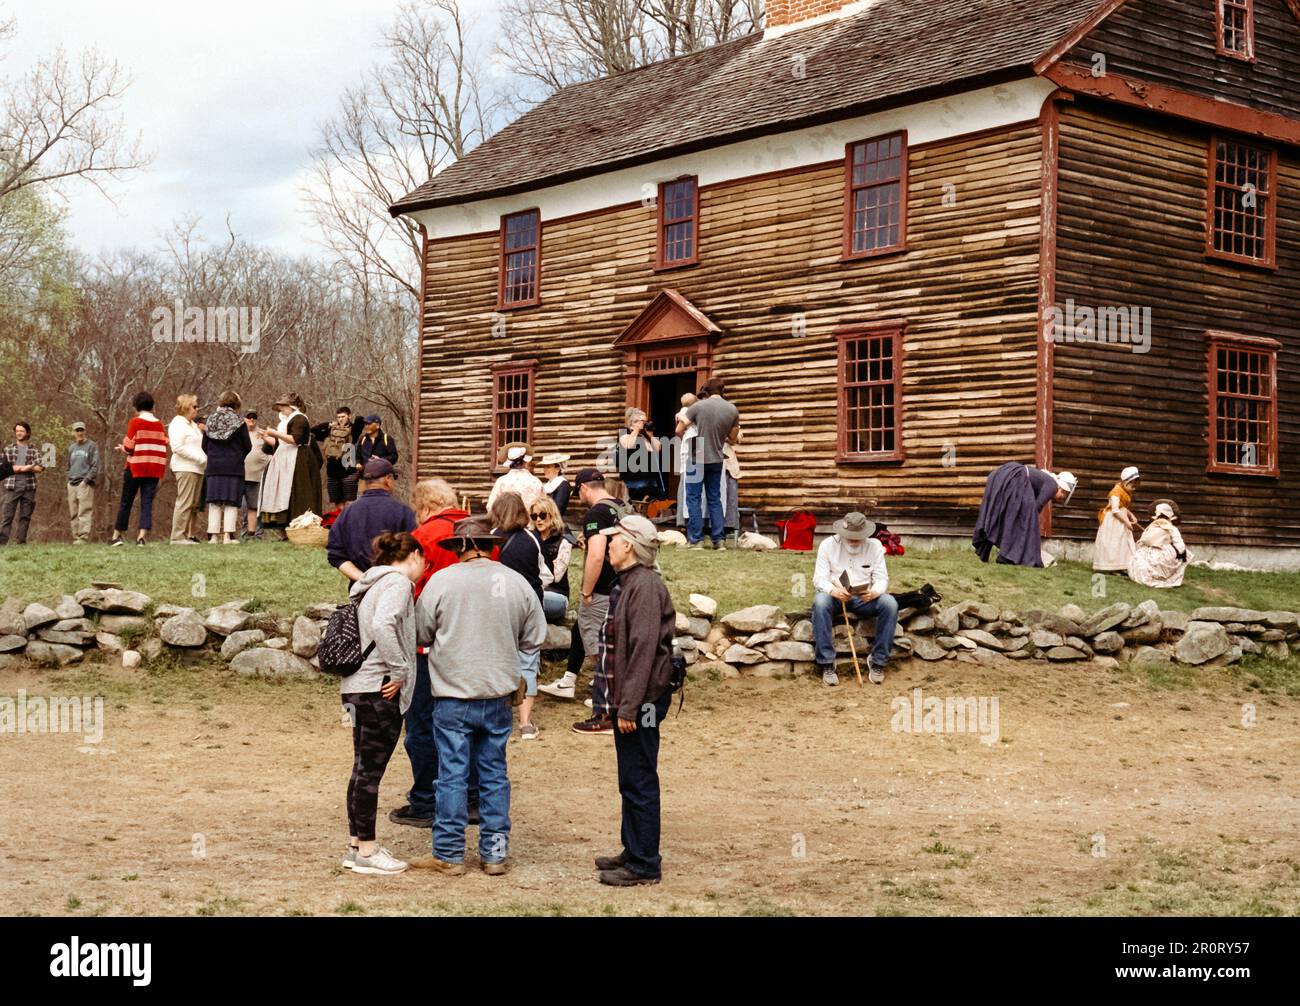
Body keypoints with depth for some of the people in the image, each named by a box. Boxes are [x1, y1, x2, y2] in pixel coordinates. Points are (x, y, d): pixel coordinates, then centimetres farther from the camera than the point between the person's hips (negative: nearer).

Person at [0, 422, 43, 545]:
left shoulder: (34, 449, 8)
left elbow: (40, 468, 0)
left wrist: (18, 468, -11)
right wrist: (28, 467, -10)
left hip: (29, 486, 1)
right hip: (12, 486, -1)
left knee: (25, 516, 2)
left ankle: (21, 541, 7)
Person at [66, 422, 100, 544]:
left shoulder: (92, 446, 1)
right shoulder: (71, 447, 19)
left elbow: (95, 466, -5)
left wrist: (87, 479, -13)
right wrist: (69, 478, 12)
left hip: (85, 483, -6)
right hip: (72, 484, 6)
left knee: (85, 511, -13)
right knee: (73, 513, 5)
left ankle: (84, 537, -17)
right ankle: (76, 537, 9)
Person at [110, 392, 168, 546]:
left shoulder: (135, 423, -5)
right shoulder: (159, 425, 8)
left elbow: (129, 447, -9)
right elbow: (163, 449, 8)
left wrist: (122, 448, 12)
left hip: (136, 468, -3)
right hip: (154, 470, 3)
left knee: (126, 503, 8)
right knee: (147, 503, -1)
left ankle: (117, 536, 14)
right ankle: (142, 535, -16)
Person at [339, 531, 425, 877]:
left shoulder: (371, 583, 20)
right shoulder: (397, 582, -11)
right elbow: (382, 625, -26)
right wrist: (399, 669, -19)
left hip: (357, 686, 10)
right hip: (380, 689, -10)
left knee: (364, 769, 15)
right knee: (370, 770, -4)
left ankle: (357, 845, 22)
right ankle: (366, 851, 2)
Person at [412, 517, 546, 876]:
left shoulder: (442, 581, -9)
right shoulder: (516, 583, -1)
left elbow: (421, 634, 0)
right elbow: (535, 638, 6)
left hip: (453, 694, -3)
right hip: (499, 694, 3)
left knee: (452, 775, 4)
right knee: (494, 773, 11)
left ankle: (449, 855, 8)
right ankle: (495, 853, 15)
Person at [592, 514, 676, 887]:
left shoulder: (645, 585, -18)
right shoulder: (626, 582, 15)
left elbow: (644, 648, -23)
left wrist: (630, 705, -24)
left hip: (642, 699, -10)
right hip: (626, 697, 10)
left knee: (639, 782, -4)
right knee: (630, 781, 18)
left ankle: (644, 864, 3)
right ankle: (633, 852, 28)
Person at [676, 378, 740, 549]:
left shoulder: (698, 406, -10)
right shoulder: (732, 410, -1)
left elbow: (679, 430, -7)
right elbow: (733, 439, 9)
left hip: (697, 458, -4)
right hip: (717, 460, 4)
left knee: (694, 498, 2)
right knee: (715, 499, 12)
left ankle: (695, 540, -2)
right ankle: (719, 539, 8)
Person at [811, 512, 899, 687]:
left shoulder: (874, 546, -1)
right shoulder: (828, 545, -5)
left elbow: (882, 579, -4)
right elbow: (819, 579, -9)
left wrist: (874, 592, -29)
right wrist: (833, 590, -32)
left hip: (866, 598, 1)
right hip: (836, 596, -1)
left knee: (890, 603, -28)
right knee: (820, 601, -36)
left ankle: (878, 661, -17)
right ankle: (827, 664, -30)